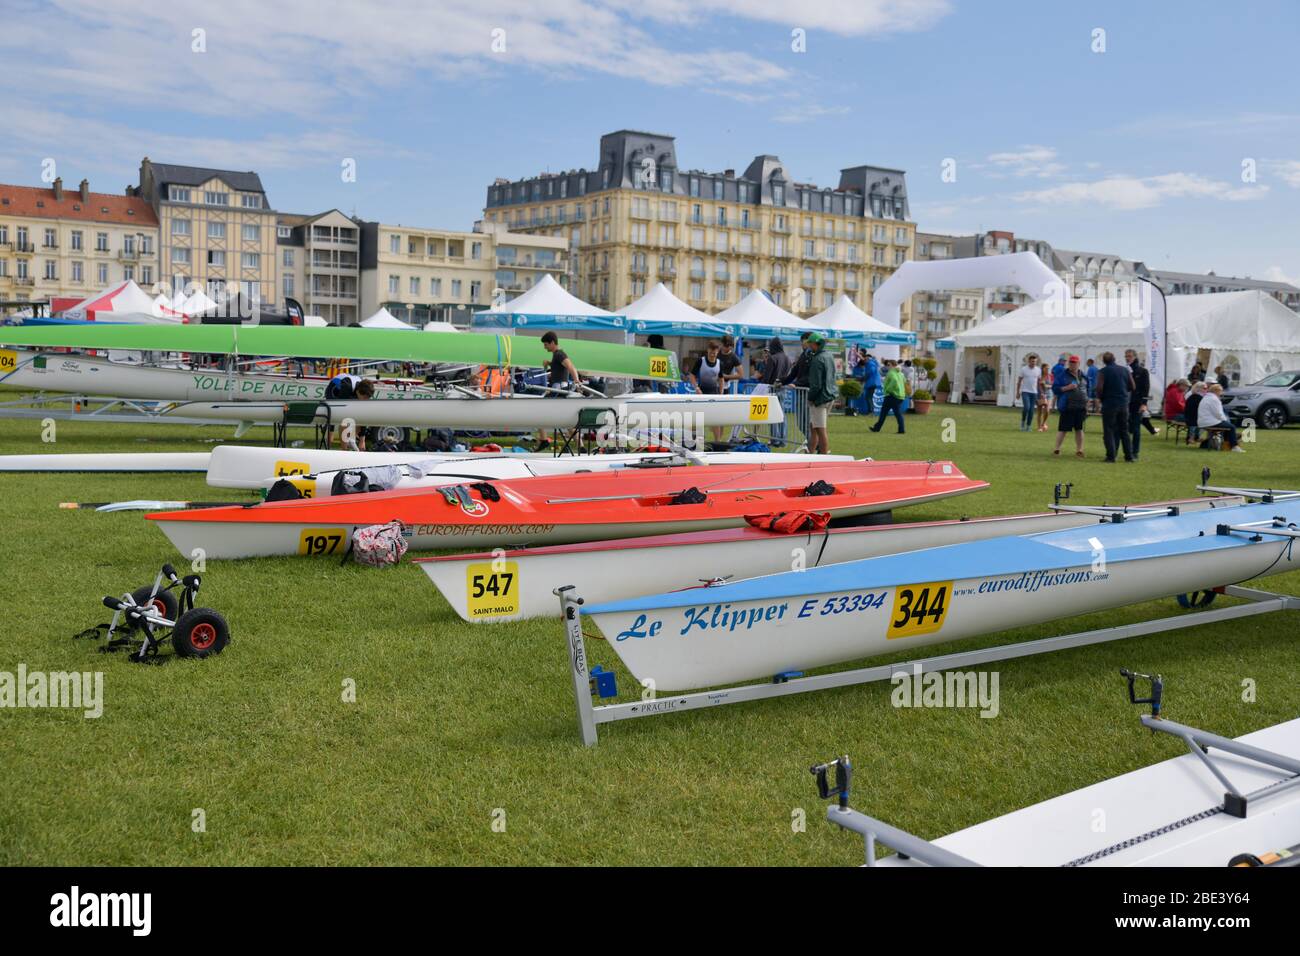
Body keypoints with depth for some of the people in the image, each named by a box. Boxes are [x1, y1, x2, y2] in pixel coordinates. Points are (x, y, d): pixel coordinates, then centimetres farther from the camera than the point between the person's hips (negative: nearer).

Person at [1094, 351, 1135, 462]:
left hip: (1109, 404, -4)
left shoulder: (1103, 372, -8)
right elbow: (1132, 387, 8)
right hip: (1124, 404, 4)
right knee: (1124, 430, 13)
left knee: (1109, 431, 2)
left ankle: (1111, 456, -4)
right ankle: (1129, 455, 13)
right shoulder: (1125, 370, 5)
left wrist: (1100, 397, 4)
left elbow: (1099, 388, -16)